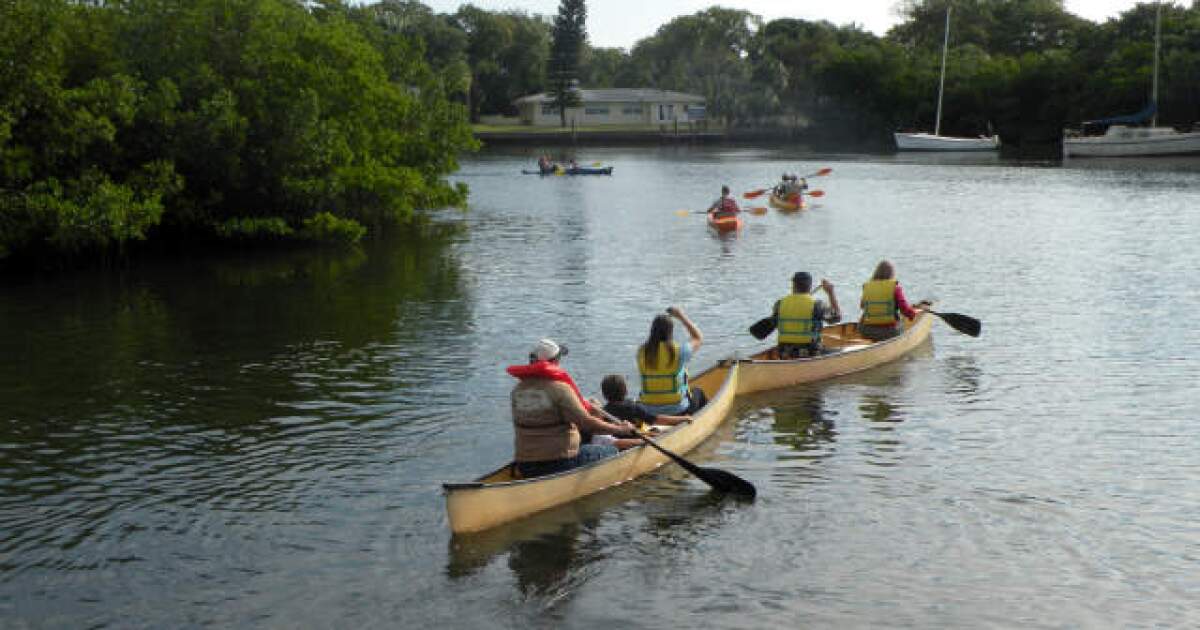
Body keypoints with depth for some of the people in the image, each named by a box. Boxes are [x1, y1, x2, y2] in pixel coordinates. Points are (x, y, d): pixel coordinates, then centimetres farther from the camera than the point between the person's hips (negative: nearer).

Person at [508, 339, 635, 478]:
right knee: (611, 451, 11)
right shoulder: (559, 388, -16)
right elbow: (587, 424, -19)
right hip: (559, 465, -7)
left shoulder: (517, 390, 5)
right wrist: (620, 429, -5)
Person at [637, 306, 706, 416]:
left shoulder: (642, 352, -7)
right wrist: (681, 316, 9)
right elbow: (698, 338, 3)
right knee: (698, 393, 28)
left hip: (648, 411, 3)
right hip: (677, 410, -3)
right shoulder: (679, 352, -16)